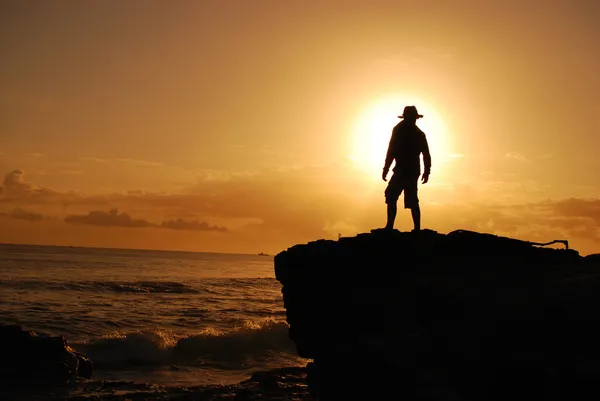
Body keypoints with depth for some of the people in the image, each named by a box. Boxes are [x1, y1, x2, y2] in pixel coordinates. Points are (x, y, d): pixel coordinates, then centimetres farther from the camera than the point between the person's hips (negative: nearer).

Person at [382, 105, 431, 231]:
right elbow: (426, 155, 14)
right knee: (412, 201, 11)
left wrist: (386, 168, -7)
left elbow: (392, 150, -9)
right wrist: (427, 172, 20)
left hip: (402, 170, -7)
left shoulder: (399, 129, -4)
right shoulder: (420, 134, 15)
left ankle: (390, 226, -21)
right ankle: (417, 229, 5)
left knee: (391, 197, -9)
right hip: (414, 171, 7)